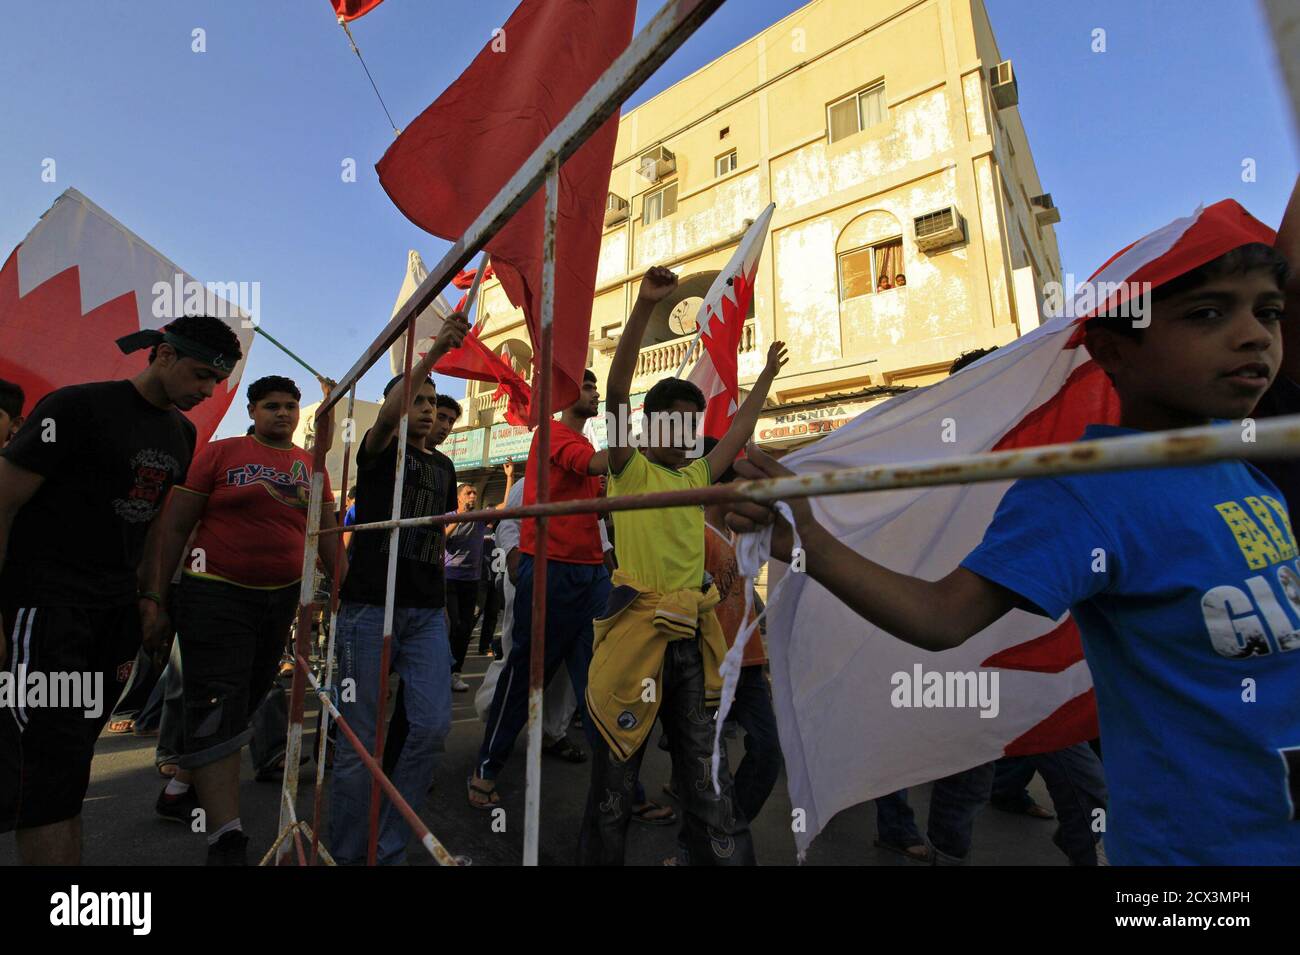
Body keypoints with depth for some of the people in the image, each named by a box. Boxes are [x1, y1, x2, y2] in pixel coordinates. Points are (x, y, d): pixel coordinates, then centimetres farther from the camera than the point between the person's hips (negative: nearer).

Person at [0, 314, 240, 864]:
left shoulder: (181, 433, 10)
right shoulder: (77, 407, -11)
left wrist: (149, 596, 13)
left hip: (117, 609, 6)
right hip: (45, 604, -6)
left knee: (73, 754, 12)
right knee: (50, 762, -6)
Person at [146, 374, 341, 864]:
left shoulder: (311, 466, 7)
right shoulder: (221, 452, -3)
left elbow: (327, 533, 9)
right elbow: (176, 524, -2)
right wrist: (158, 594, -4)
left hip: (282, 598, 5)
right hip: (216, 595, -5)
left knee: (245, 702, 16)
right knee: (217, 709, -6)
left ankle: (181, 789, 39)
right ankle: (227, 839, -3)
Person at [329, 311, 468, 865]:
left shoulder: (443, 467, 15)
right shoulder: (379, 450, 1)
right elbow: (387, 415, -22)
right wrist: (432, 352, -31)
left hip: (426, 611, 5)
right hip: (370, 605, -4)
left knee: (432, 725, 0)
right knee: (361, 738, 2)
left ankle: (388, 850, 20)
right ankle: (347, 855, 23)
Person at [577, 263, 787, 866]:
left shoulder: (696, 476, 14)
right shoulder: (629, 469, -2)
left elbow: (739, 432, 28)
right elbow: (616, 391, -14)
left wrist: (766, 376, 36)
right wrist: (645, 306, -21)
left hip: (692, 641, 6)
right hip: (636, 634, -5)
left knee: (710, 785, 12)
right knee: (615, 783, 8)